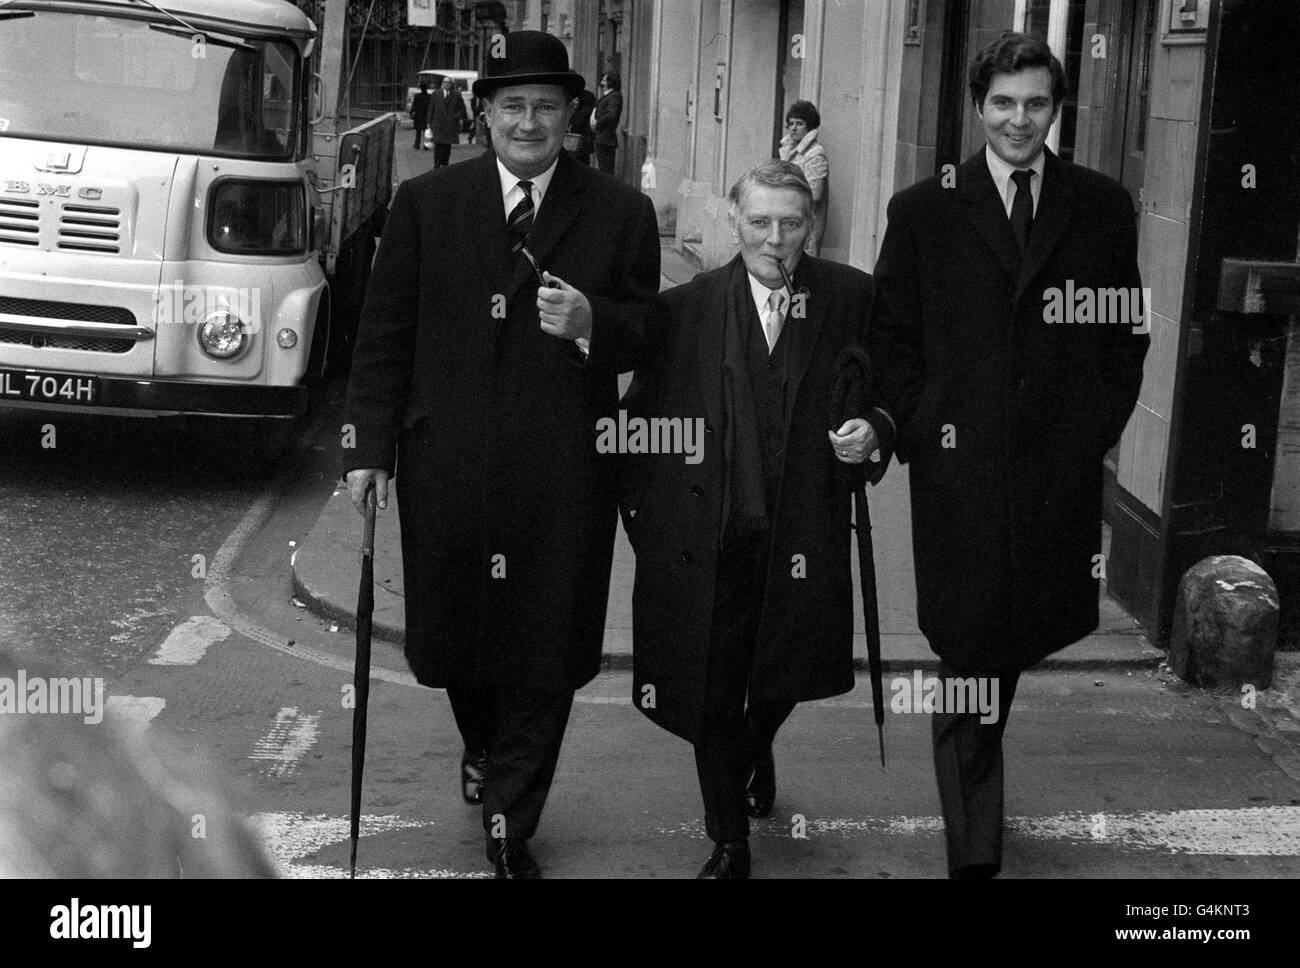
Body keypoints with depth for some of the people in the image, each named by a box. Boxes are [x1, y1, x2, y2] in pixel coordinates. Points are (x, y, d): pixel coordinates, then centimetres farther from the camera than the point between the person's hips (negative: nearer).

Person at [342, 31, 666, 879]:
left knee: (546, 654, 6)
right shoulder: (426, 202, 4)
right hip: (447, 466, 1)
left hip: (564, 479, 0)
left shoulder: (621, 213, 2)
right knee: (452, 634, 12)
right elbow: (385, 333, 4)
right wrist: (372, 447, -1)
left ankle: (511, 829, 24)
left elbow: (651, 332, 5)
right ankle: (485, 747, 46)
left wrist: (592, 322, -17)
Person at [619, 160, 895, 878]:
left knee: (781, 684, 15)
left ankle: (752, 753, 52)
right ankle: (728, 846, 25)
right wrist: (642, 517, 1)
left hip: (800, 543, 1)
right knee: (711, 697, 7)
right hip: (705, 544, 0)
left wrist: (873, 436, -14)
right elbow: (641, 417, 4)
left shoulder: (852, 299, -1)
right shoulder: (685, 307, -1)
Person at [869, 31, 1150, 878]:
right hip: (958, 473, -1)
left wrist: (1099, 425, 3)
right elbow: (892, 340, 6)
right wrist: (918, 432, -2)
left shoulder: (1103, 208, 7)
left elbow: (1127, 334, 12)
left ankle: (975, 764, 32)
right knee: (967, 662, -1)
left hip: (1062, 474, 2)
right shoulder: (923, 211, 3)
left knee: (1019, 645, 7)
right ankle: (975, 851, 6)